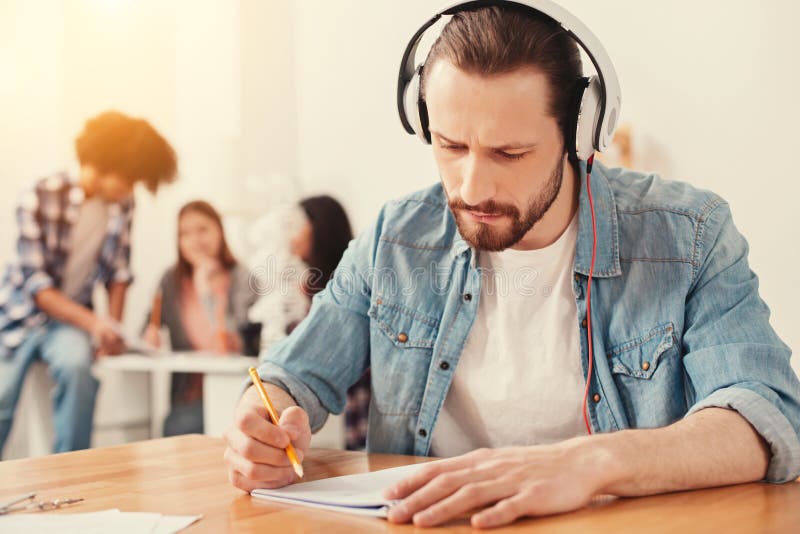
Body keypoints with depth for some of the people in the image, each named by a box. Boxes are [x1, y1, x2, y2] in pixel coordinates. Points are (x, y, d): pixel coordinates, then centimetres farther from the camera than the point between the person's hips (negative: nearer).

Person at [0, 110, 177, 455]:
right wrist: (93, 323, -31)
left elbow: (118, 272, 6)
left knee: (77, 365, -30)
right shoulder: (40, 198, -19)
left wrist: (112, 328, -7)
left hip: (73, 316, 2)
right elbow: (36, 284, -20)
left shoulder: (122, 205, -5)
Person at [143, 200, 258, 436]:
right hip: (187, 399, 3)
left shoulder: (241, 279, -3)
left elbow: (232, 348, -14)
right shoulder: (172, 280, 11)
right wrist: (151, 337, -9)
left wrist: (206, 291, -14)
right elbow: (149, 335, 15)